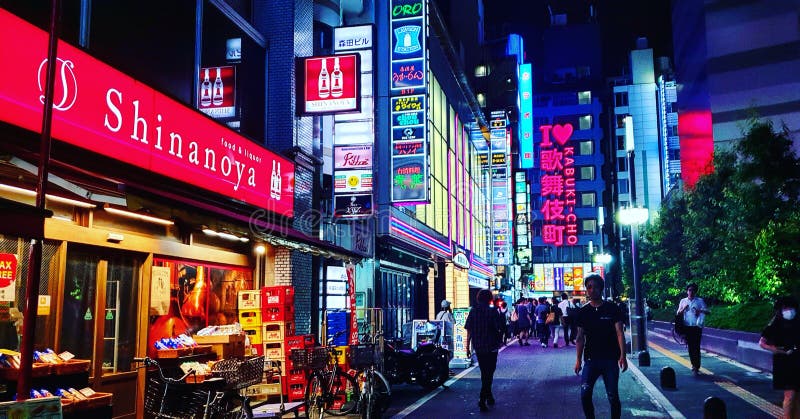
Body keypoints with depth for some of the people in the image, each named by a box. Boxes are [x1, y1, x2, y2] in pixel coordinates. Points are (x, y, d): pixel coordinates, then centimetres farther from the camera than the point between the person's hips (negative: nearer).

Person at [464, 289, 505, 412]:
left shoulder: (472, 311, 0)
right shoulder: (492, 311, -10)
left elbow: (469, 331, -1)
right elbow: (500, 328, -10)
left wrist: (468, 347, 5)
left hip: (478, 347, 4)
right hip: (491, 347, -4)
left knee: (484, 372, 20)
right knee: (488, 373, 2)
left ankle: (488, 396, 32)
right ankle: (482, 400, -10)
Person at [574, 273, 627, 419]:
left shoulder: (612, 308, 0)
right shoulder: (583, 311, 6)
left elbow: (619, 333, -3)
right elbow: (580, 337, 8)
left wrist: (622, 356, -12)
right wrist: (578, 360, 3)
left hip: (611, 359, -2)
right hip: (591, 359, 2)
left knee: (613, 396, 2)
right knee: (585, 394, -7)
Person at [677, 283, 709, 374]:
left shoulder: (700, 301, 3)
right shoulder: (683, 301, 10)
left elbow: (707, 311, -5)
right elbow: (678, 313, 9)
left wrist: (700, 310, -26)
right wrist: (683, 309, -12)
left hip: (696, 326, -3)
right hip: (687, 327, 3)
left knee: (696, 347, -9)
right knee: (690, 347, 7)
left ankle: (696, 367, -9)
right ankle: (693, 364, 21)